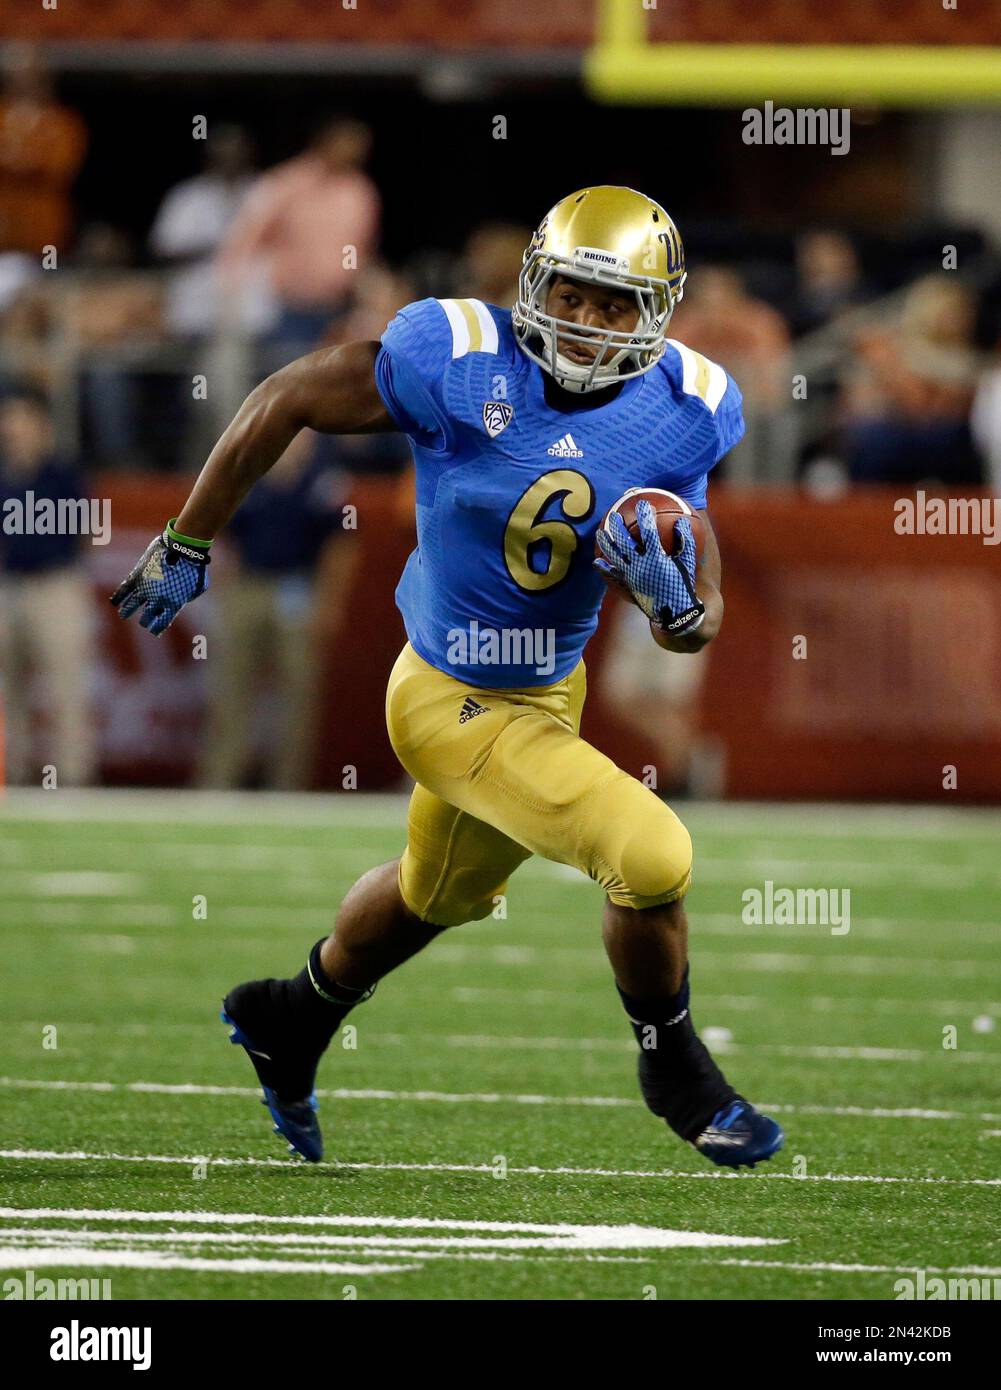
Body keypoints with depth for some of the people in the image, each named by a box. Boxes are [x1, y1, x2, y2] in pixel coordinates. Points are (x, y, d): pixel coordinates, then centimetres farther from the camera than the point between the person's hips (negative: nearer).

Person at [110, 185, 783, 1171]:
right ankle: (675, 1071, 9)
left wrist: (674, 599, -29)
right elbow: (286, 402, -11)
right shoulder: (461, 363, -24)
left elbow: (698, 627, -5)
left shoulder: (675, 415, -10)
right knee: (650, 858, -19)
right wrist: (187, 547, -4)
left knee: (442, 893, 30)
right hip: (457, 706, -7)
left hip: (551, 690, 7)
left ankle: (292, 1020, 58)